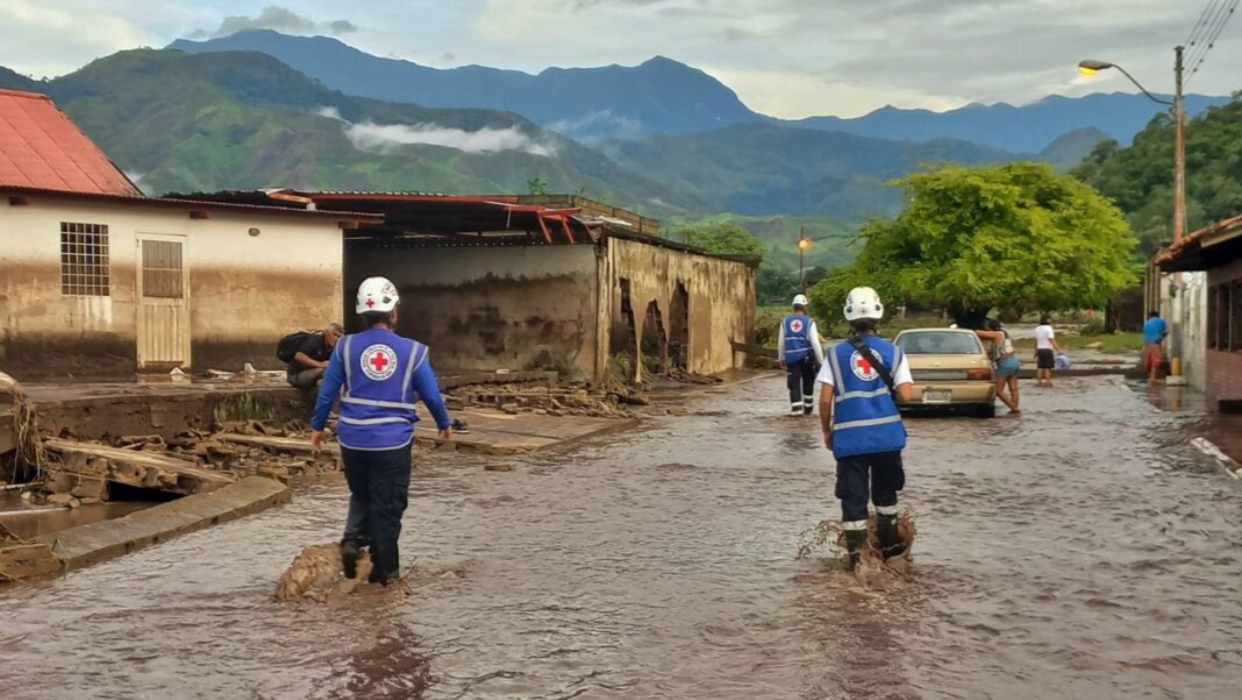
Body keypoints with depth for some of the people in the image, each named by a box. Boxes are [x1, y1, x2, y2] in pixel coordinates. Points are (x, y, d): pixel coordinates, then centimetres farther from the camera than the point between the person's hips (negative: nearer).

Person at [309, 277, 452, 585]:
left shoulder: (346, 347, -2)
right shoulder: (412, 351, -6)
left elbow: (327, 392, 2)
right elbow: (432, 395, 2)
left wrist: (317, 426, 17)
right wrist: (444, 425, 19)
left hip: (352, 440, 2)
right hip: (392, 443, -2)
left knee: (361, 495, 25)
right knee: (387, 507, 9)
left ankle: (352, 539, 4)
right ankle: (384, 571, 15)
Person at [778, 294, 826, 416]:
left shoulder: (785, 321, 3)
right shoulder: (809, 322, -4)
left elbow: (781, 342, 7)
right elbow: (815, 343, -9)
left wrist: (781, 358, 20)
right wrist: (821, 361, -4)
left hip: (791, 357, 1)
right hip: (806, 356, -1)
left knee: (794, 383, 2)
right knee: (808, 382, 16)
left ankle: (796, 407, -12)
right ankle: (808, 407, 24)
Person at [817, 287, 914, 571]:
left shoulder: (837, 354, -2)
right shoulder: (893, 351, 0)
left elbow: (826, 399, -6)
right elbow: (906, 394, -7)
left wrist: (826, 431, 8)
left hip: (849, 436, -1)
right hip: (887, 433, 2)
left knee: (853, 498, 4)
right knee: (885, 492, 21)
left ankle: (856, 555, 4)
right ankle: (888, 544, 32)